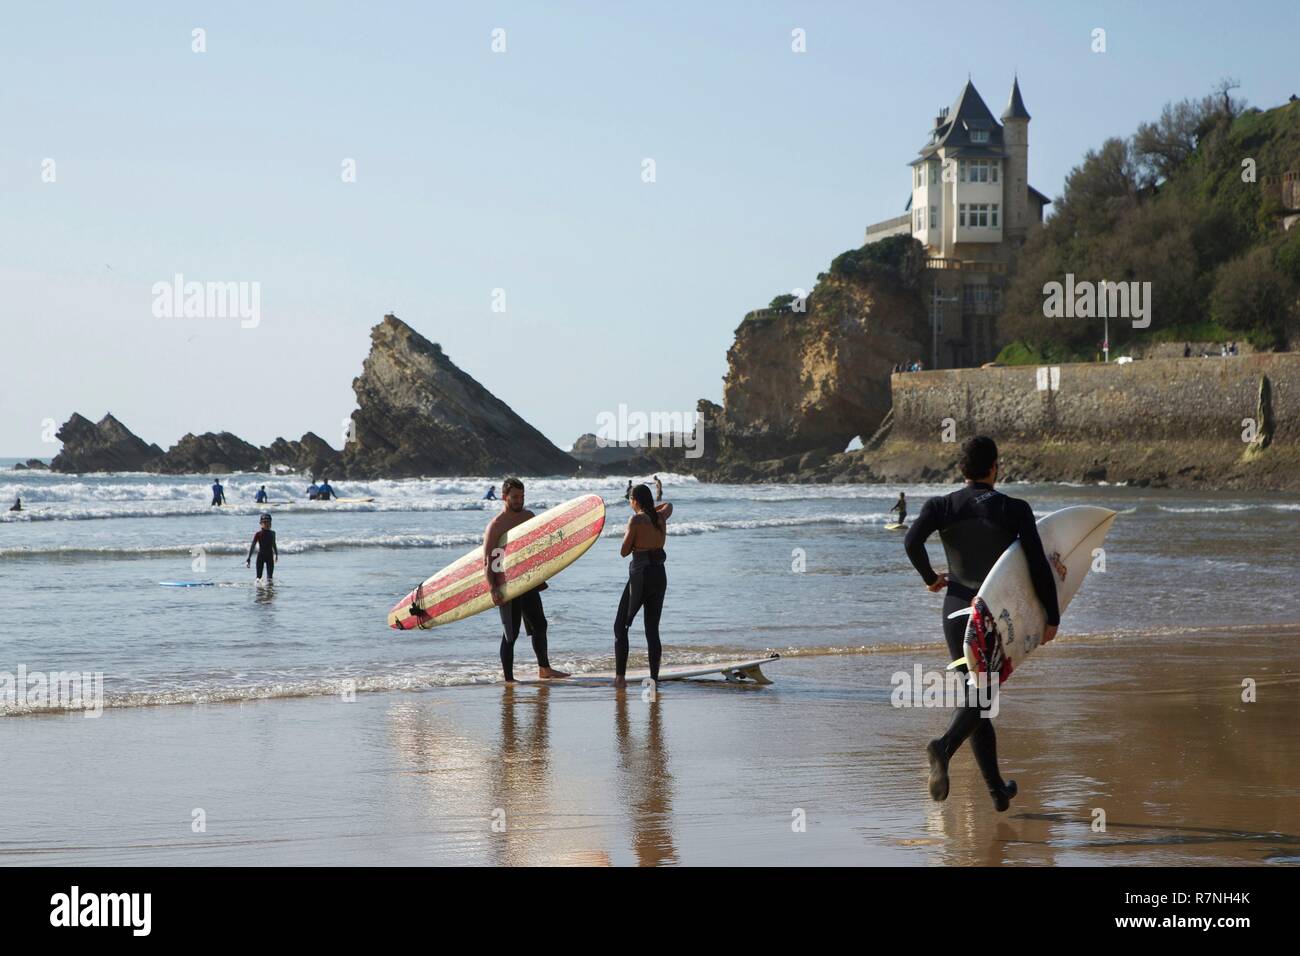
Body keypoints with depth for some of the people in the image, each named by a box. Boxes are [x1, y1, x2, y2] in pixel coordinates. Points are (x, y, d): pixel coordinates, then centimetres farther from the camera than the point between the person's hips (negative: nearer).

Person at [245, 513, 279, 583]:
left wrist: (276, 554, 29)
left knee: (270, 575, -4)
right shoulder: (258, 534, -5)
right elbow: (252, 546, -5)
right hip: (261, 556, -2)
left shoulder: (272, 534, 5)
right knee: (259, 575, -3)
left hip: (270, 556, 2)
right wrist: (248, 558, -10)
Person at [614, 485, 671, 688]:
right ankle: (654, 677, 7)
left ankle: (620, 677, -6)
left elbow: (624, 552, -6)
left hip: (641, 576, -6)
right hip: (660, 576, 6)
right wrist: (649, 509, 24)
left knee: (621, 627, 3)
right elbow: (668, 505, 33)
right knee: (652, 629, 12)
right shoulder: (660, 517, 8)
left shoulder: (636, 520, -12)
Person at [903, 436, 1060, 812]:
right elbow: (1039, 565, -7)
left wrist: (930, 577, 1)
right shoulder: (1015, 509, -5)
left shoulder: (941, 506, 0)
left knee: (975, 695, 12)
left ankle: (998, 791, 16)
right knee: (980, 696, -3)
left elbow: (912, 541, -17)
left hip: (957, 611, 3)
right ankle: (943, 747, -34)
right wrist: (1052, 617, 1)